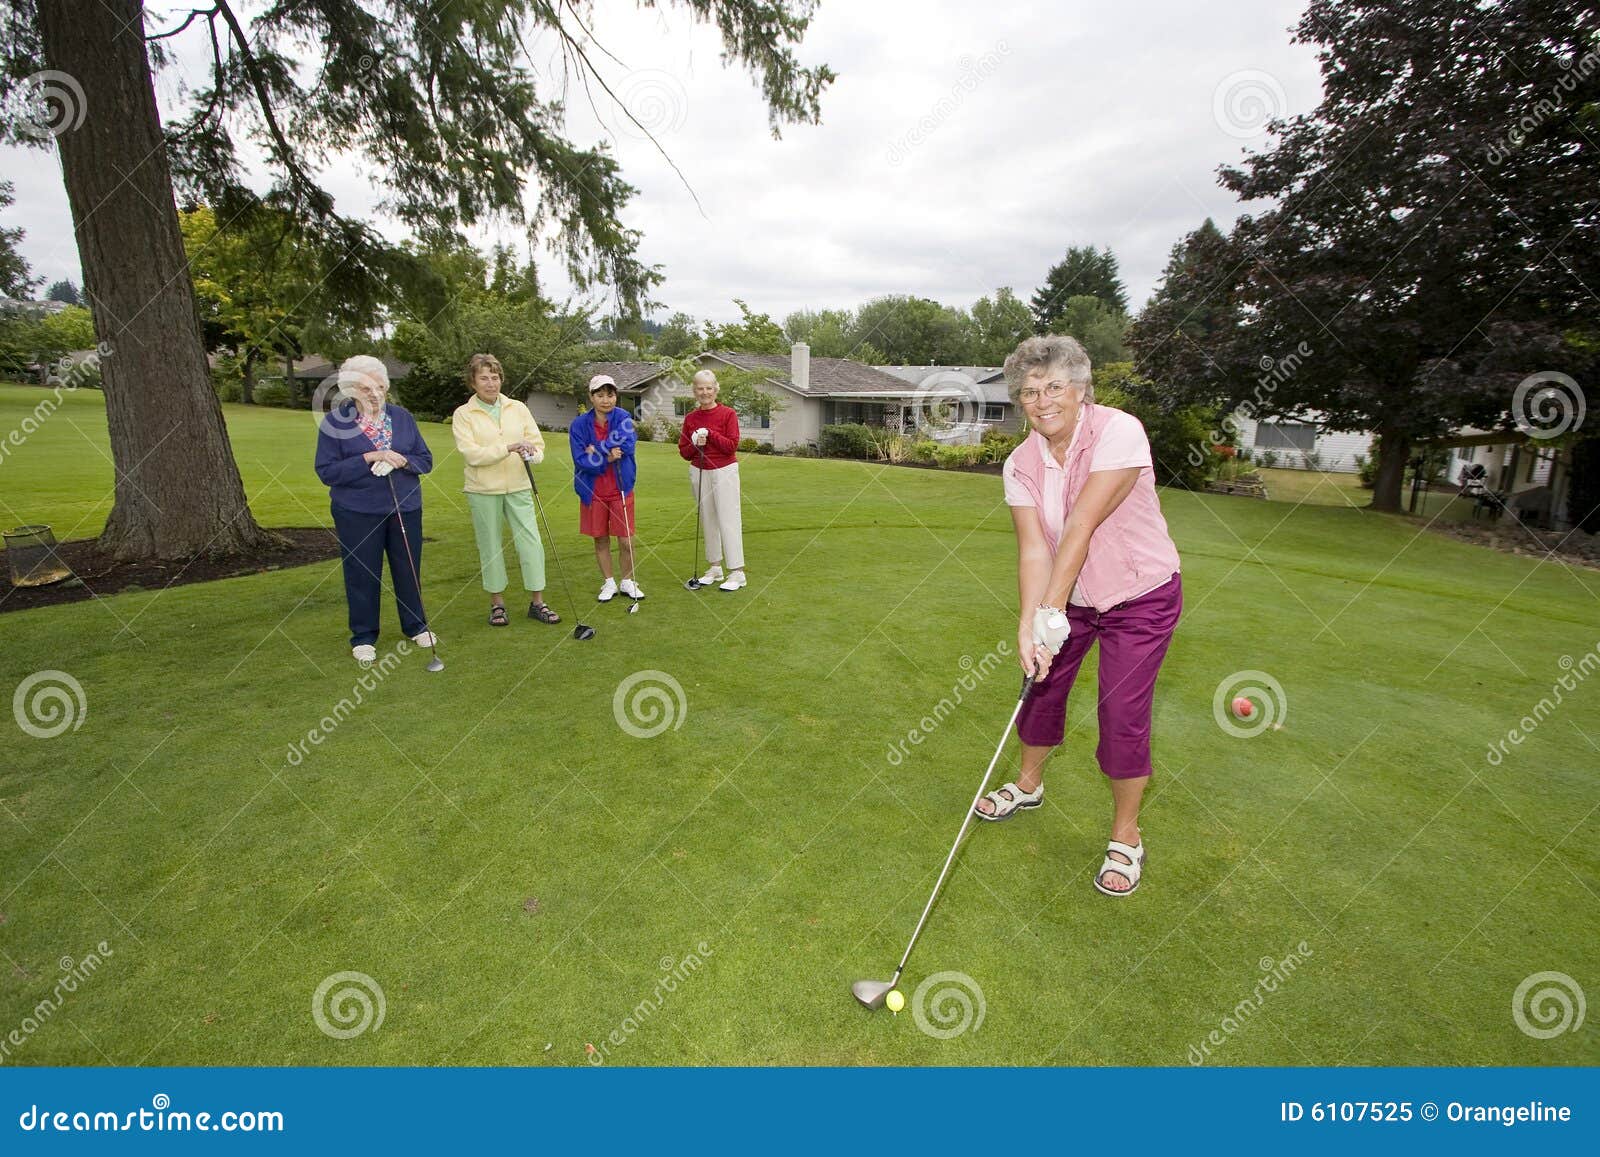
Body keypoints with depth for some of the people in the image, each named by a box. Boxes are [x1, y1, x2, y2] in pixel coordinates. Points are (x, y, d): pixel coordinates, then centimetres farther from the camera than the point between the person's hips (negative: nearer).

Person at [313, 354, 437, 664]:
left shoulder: (402, 416, 3)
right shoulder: (334, 421, -6)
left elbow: (425, 460, 5)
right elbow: (327, 471, -10)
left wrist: (402, 461, -16)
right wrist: (369, 458, -20)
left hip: (406, 508, 3)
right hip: (357, 513, -2)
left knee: (408, 569, 12)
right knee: (362, 574, 7)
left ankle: (416, 626, 28)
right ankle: (364, 637, 21)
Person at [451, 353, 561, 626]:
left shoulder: (518, 408, 7)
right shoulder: (463, 414, -1)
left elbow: (537, 442, 4)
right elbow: (471, 453, -13)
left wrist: (532, 454, -19)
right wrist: (509, 448, -23)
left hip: (518, 487, 2)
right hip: (483, 491, -2)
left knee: (531, 542, -2)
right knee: (490, 546, 7)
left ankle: (537, 602, 9)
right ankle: (497, 603, 21)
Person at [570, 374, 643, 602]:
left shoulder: (623, 418, -3)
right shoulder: (579, 424, -4)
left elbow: (628, 443, -21)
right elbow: (580, 460, -11)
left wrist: (597, 450, -15)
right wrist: (607, 458, -22)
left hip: (621, 489, -1)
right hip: (593, 491, 1)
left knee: (626, 540, 1)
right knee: (600, 539, 10)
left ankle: (627, 582, 21)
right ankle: (609, 583, 25)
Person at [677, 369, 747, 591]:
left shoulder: (728, 414, -5)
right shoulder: (690, 418, 6)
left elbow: (732, 446, -12)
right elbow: (684, 452, 7)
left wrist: (710, 433, -17)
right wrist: (695, 445, -13)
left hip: (724, 471, -4)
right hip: (699, 472, 5)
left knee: (728, 520, -7)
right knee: (708, 520, 9)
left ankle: (737, 572, -3)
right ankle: (715, 568, 21)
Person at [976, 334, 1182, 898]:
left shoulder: (1119, 432, -25)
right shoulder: (1022, 462, -10)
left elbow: (1081, 527, -31)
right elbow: (1033, 550, -18)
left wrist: (1051, 613, -33)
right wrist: (1029, 625, -31)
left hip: (1141, 597, -5)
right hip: (1073, 596, 5)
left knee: (1123, 714, -6)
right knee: (1043, 683, 13)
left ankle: (1126, 838, 17)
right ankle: (1029, 784, 41)